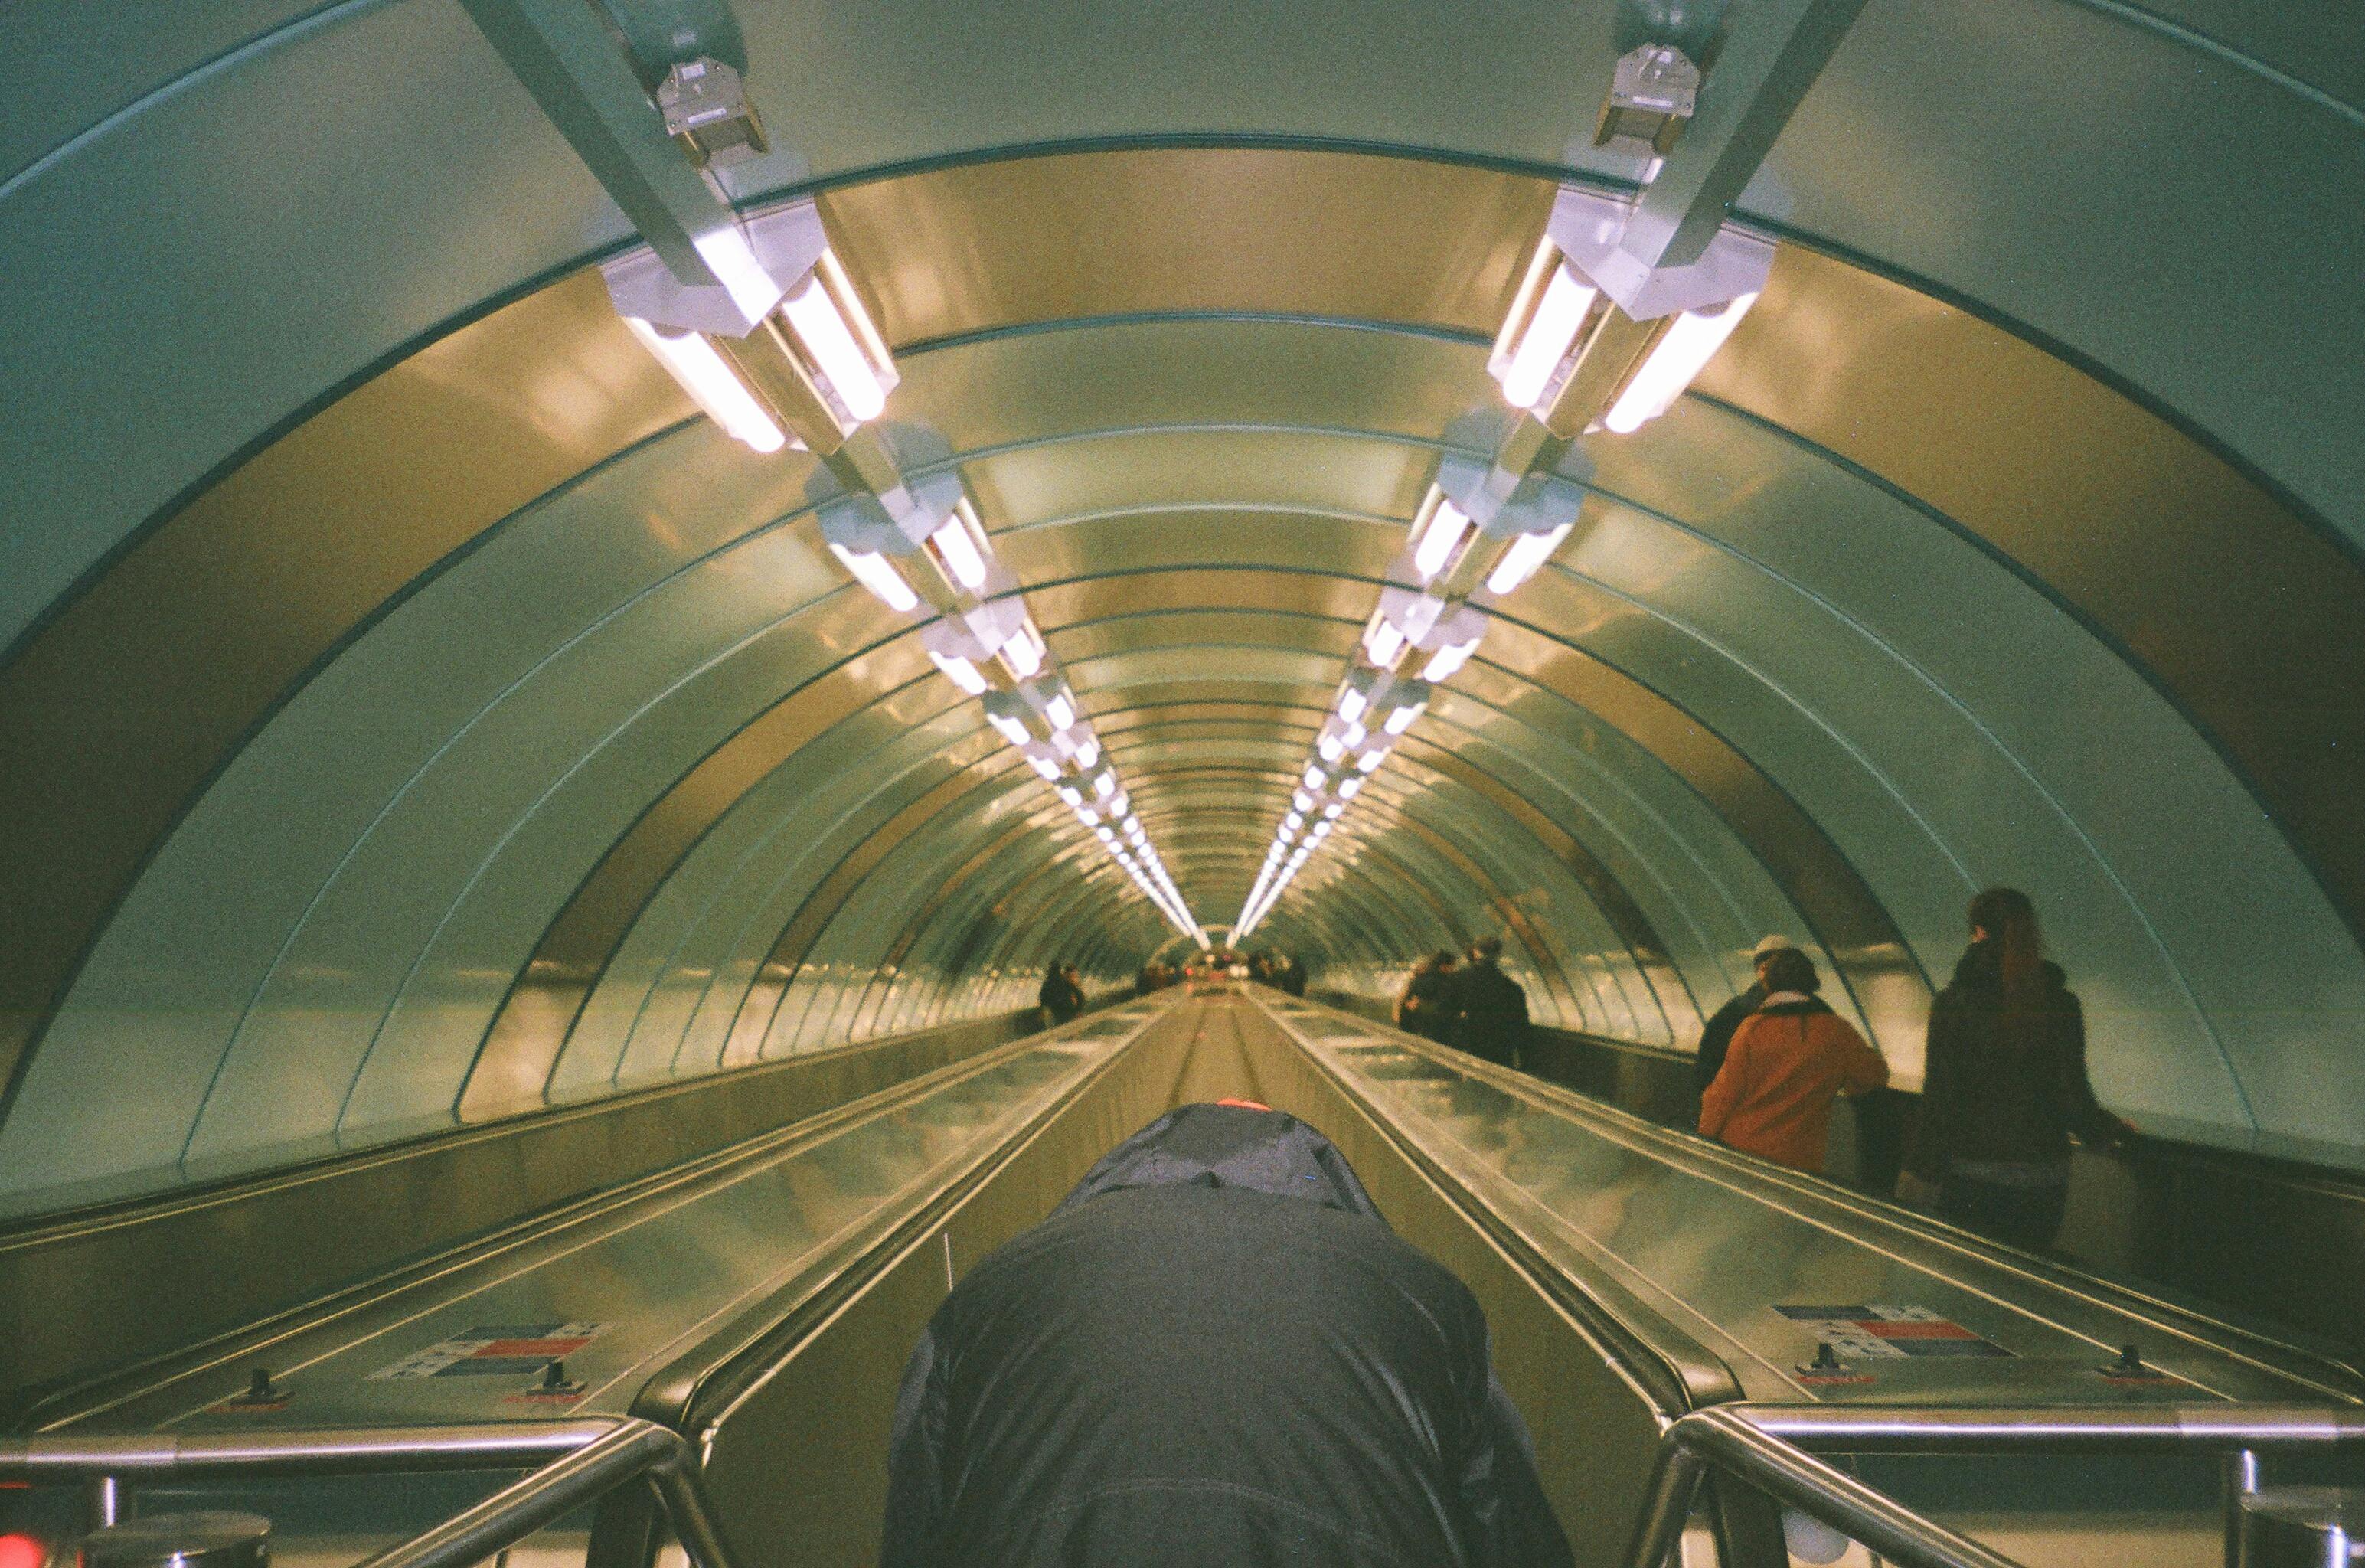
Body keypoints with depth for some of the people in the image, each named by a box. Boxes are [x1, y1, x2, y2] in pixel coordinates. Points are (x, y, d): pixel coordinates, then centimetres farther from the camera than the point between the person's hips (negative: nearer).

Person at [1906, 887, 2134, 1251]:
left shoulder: (1953, 1002, -8)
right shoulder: (2062, 1005, -1)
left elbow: (1939, 1098, -8)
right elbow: (2073, 1096, 1)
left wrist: (1926, 1167, -1)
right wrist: (2113, 1131, 22)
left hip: (1972, 1172, -3)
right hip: (2044, 1178, 3)